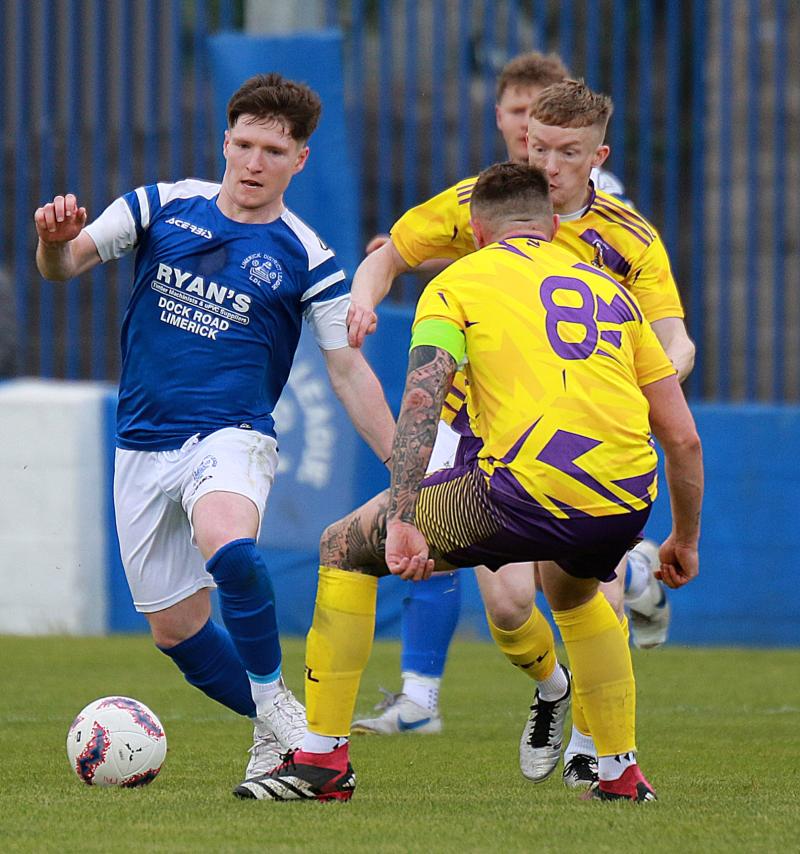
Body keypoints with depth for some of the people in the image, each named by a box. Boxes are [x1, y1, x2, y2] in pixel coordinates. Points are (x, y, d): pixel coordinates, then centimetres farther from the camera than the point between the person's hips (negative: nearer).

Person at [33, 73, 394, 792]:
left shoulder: (307, 259, -3)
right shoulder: (162, 206, 3)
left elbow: (349, 371, 1)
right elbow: (66, 264, -3)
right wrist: (55, 240, -28)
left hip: (231, 438, -4)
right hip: (143, 448, 4)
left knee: (227, 546, -36)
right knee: (176, 629, 5)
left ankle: (274, 697, -17)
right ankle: (277, 733, 26)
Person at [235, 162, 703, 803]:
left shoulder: (459, 282, 13)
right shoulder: (610, 291, 25)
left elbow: (420, 404, -5)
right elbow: (683, 439, 22)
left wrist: (402, 522, -9)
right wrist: (686, 540, 34)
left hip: (525, 493, -5)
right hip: (626, 502, 5)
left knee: (346, 548, 16)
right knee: (574, 589, 41)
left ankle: (323, 758, 11)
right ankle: (621, 771, 34)